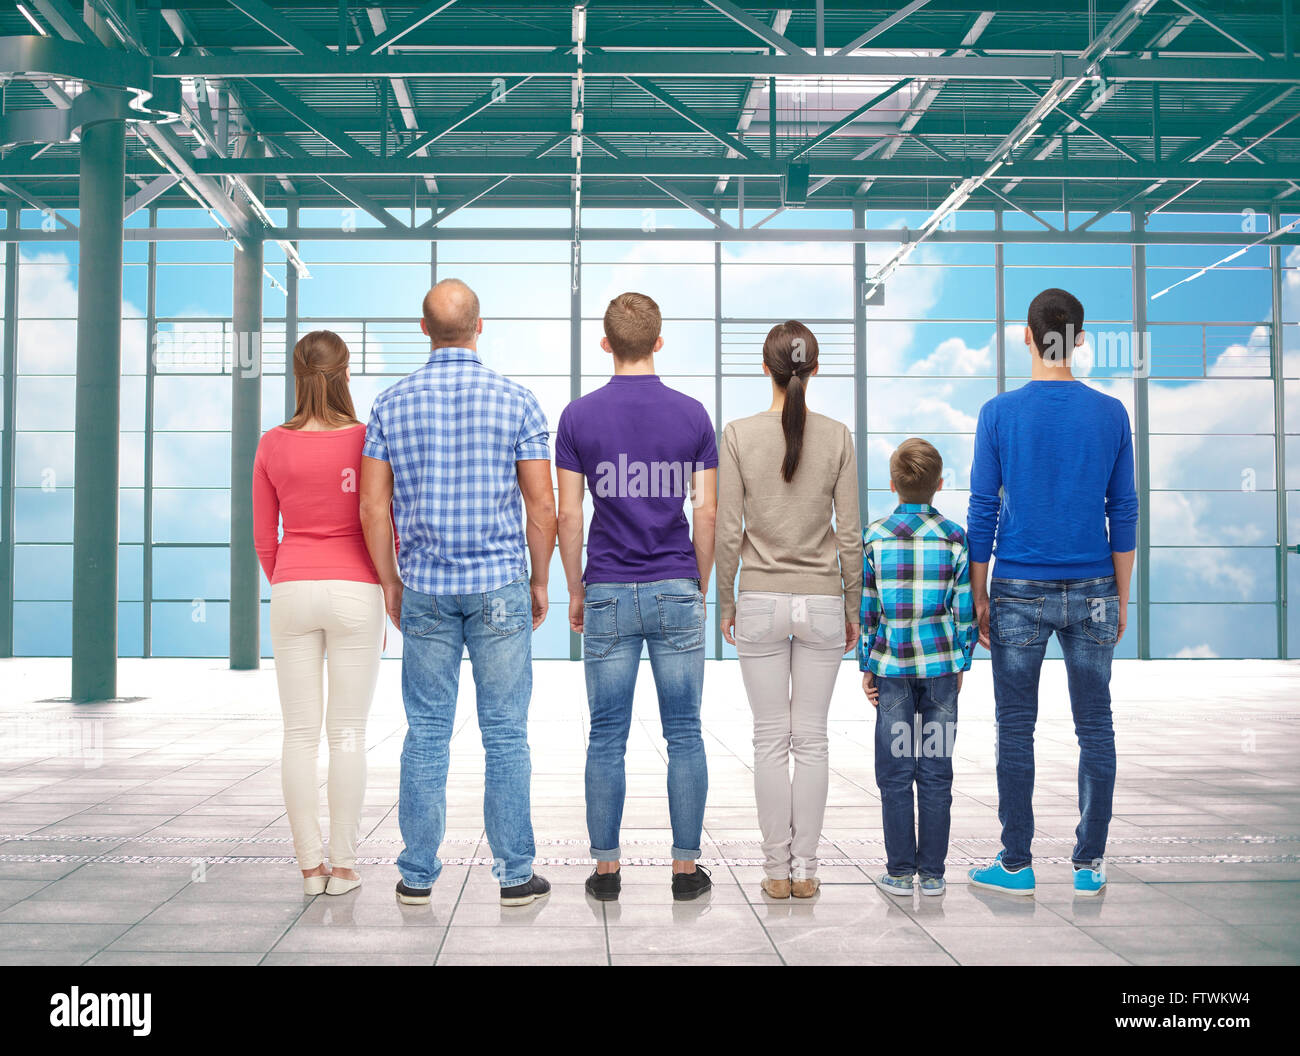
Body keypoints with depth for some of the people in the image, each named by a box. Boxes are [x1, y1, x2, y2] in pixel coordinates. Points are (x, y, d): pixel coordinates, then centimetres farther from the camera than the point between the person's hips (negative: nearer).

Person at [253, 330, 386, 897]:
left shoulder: (272, 445, 1)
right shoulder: (367, 440, -5)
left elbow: (264, 539, 6)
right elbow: (389, 531, -2)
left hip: (292, 591, 2)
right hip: (355, 592, -2)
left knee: (299, 734, 6)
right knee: (348, 733, 4)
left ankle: (310, 865, 10)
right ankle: (343, 864, 8)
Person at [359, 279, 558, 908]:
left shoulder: (392, 404, 2)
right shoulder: (515, 400, -4)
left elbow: (373, 508, 1)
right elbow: (542, 507, -5)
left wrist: (391, 583, 12)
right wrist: (540, 581, 7)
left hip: (425, 586, 2)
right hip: (500, 584, -2)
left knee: (427, 732, 9)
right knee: (505, 733, 4)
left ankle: (417, 874, 14)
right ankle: (515, 874, 9)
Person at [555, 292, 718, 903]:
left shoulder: (579, 416, -2)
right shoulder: (691, 415, -1)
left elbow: (569, 515, -2)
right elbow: (706, 513, 0)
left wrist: (575, 591, 9)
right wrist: (701, 587, 11)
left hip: (608, 594, 0)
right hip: (676, 592, 0)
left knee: (607, 738, 6)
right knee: (684, 736, 7)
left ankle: (607, 869, 11)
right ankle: (686, 868, 11)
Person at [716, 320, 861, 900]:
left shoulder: (739, 435, -6)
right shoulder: (838, 437, -3)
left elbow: (727, 531, -5)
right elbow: (849, 534, -1)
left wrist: (725, 603, 6)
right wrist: (852, 607, 9)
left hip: (760, 602, -1)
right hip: (822, 602, 1)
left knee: (771, 739, 6)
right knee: (812, 739, 8)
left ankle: (777, 868, 11)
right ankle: (805, 868, 14)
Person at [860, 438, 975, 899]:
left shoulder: (874, 537, -2)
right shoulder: (955, 538, -1)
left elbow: (865, 609, 0)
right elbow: (965, 611, 0)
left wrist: (866, 667, 7)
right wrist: (961, 664, 11)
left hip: (891, 668, -1)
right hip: (941, 668, 1)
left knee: (895, 773, 6)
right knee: (936, 773, 7)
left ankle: (900, 872, 11)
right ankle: (932, 873, 13)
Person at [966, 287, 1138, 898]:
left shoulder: (999, 414, -3)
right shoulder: (1111, 414, 2)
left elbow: (983, 513, -4)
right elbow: (1123, 514, 3)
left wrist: (979, 596, 3)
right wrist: (1121, 598, 10)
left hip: (1019, 593, -2)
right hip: (1092, 593, 2)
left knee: (1016, 730, 5)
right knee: (1095, 729, 9)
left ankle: (1016, 864, 12)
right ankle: (1089, 864, 14)